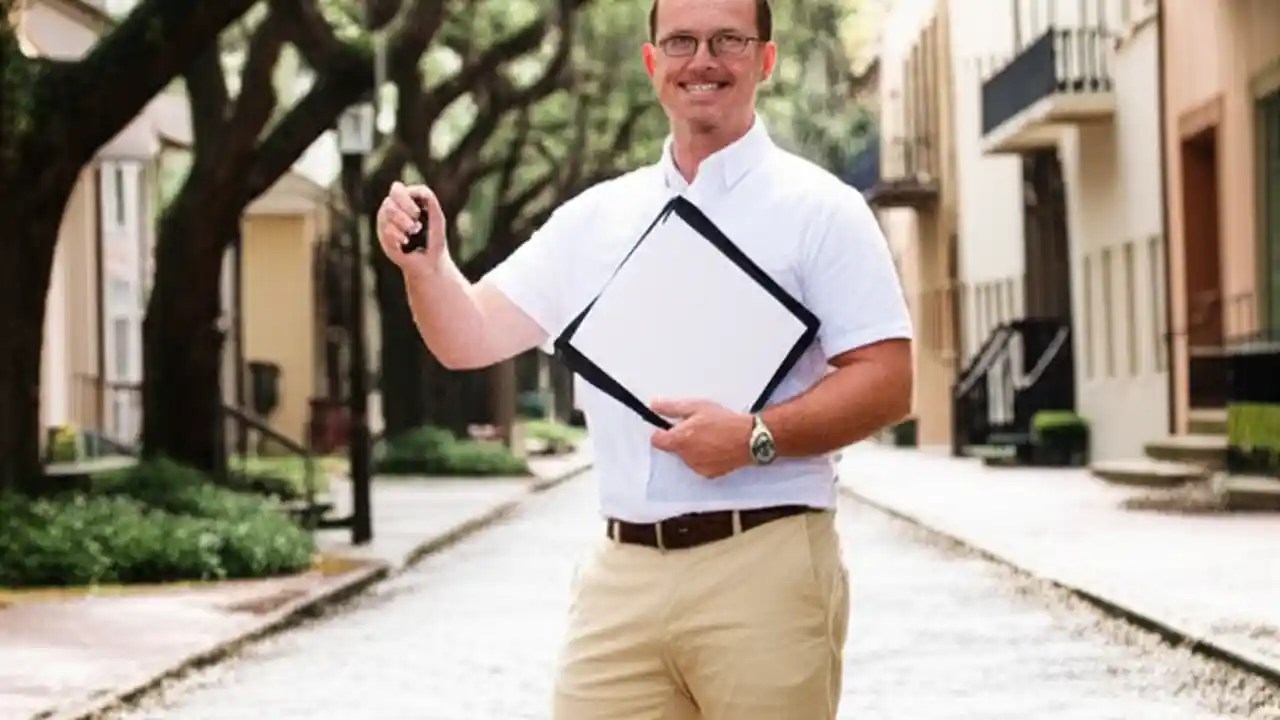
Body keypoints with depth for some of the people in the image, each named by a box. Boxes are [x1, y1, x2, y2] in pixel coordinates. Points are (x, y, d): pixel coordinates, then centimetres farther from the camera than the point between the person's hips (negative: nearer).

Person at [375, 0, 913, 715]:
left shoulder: (819, 209, 0)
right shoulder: (597, 216, 14)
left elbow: (887, 384, -7)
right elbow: (472, 339, 13)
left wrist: (757, 436, -21)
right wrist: (426, 262, -7)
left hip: (763, 567, -4)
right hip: (620, 573, 4)